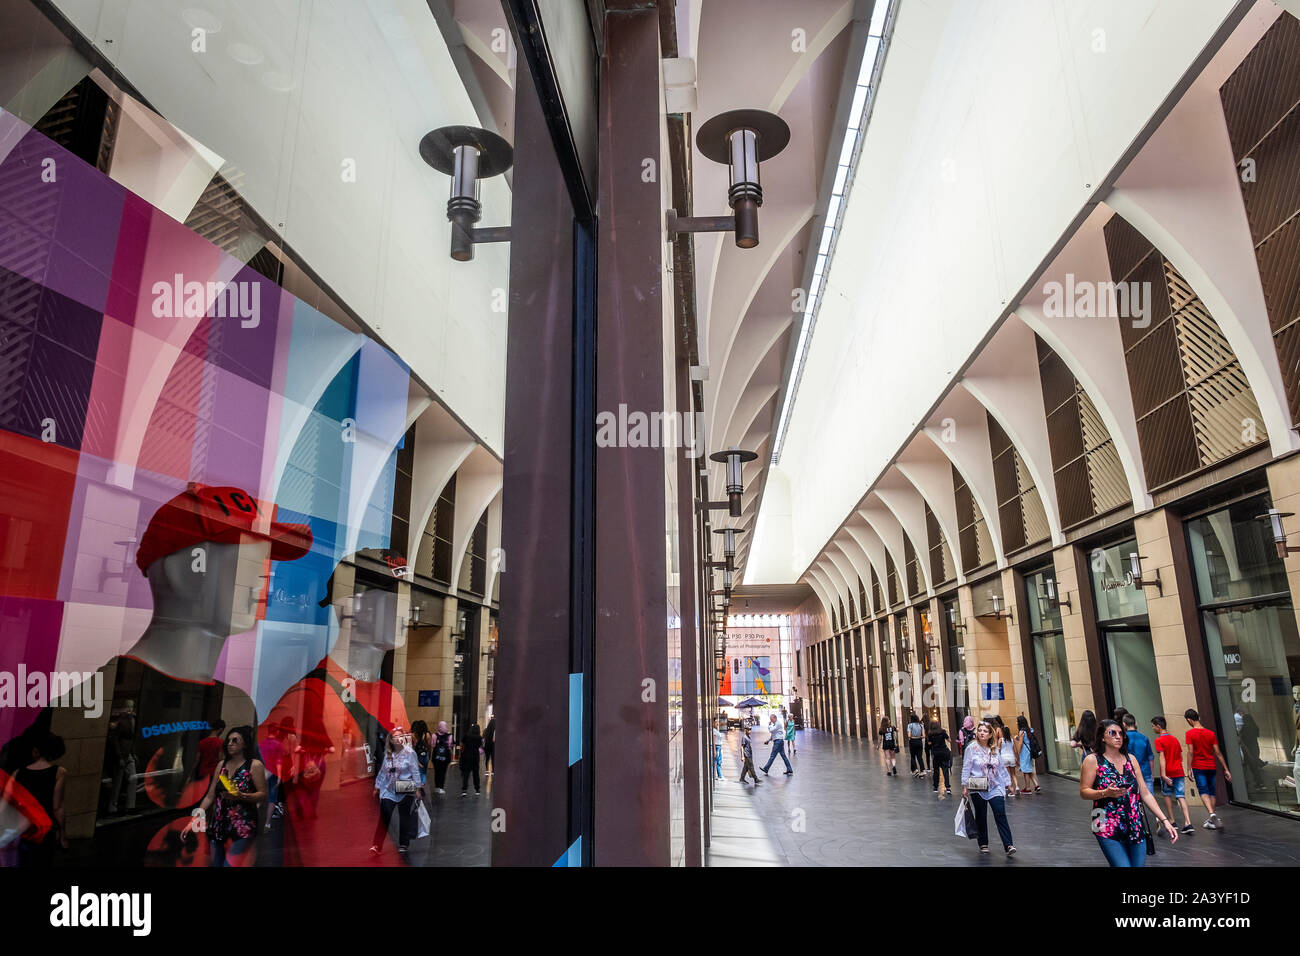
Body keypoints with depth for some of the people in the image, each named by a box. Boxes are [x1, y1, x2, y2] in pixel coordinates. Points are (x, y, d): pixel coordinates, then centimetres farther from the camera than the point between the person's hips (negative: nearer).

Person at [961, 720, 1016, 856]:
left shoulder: (995, 750, 7)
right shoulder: (971, 748, -5)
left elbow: (1002, 767, 16)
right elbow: (966, 768, -4)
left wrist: (1008, 783, 14)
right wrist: (964, 786, -7)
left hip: (995, 788, 2)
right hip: (978, 789, -2)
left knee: (1001, 816, -8)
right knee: (981, 817, 7)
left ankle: (1008, 845, -9)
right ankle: (983, 844, 19)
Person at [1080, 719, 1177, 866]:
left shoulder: (1131, 759, 11)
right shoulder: (1093, 760, -3)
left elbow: (1145, 794, 11)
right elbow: (1083, 792, -4)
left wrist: (1164, 820, 3)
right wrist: (1105, 793, -20)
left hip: (1136, 827, 5)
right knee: (1123, 864, -17)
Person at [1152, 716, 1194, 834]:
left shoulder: (1159, 740, -8)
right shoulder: (1175, 739, 11)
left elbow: (1162, 757, -17)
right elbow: (1181, 757, 15)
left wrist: (1163, 774, -20)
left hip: (1167, 773, -5)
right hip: (1179, 771, 5)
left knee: (1167, 795, 11)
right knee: (1181, 797, 0)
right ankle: (1188, 823, -11)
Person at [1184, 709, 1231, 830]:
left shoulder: (1190, 733, -8)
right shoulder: (1211, 733, 3)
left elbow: (1191, 752, -12)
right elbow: (1218, 753, 1)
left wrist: (1189, 769, -7)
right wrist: (1226, 769, 6)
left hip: (1198, 767, -4)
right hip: (1211, 767, 4)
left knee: (1203, 791, -4)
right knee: (1211, 792, 14)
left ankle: (1212, 814, -25)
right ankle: (1211, 820, 18)